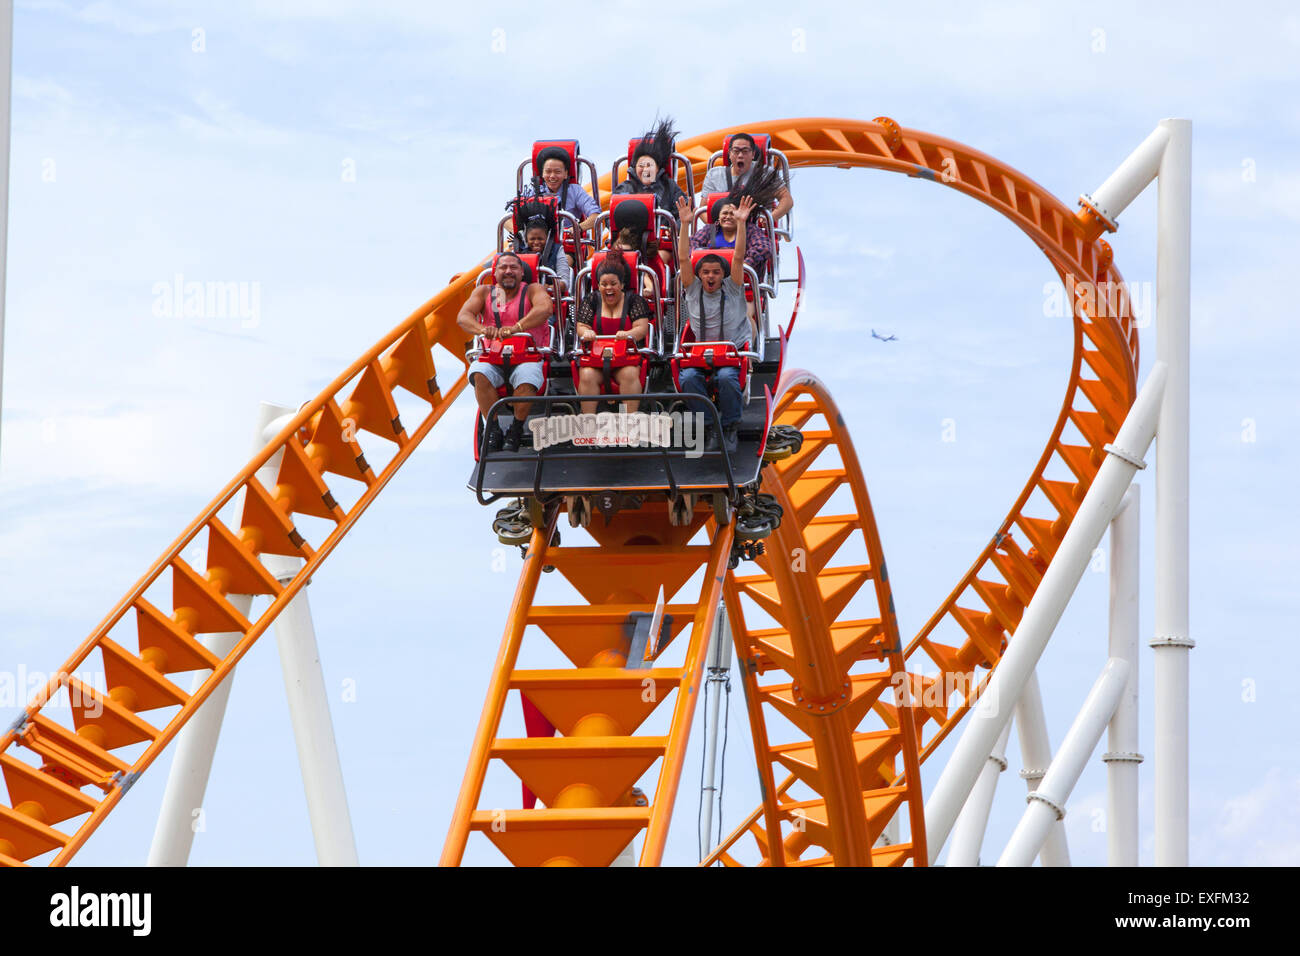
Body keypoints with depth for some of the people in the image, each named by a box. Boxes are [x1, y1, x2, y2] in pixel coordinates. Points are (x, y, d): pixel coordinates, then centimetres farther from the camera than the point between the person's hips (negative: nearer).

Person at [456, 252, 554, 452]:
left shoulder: (532, 291, 6)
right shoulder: (485, 292, 14)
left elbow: (544, 308, -18)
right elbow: (463, 317, -2)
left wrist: (516, 328, -34)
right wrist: (483, 329, -26)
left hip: (527, 356, -2)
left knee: (526, 379, -36)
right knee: (479, 373, -32)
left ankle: (516, 430, -16)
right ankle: (493, 430, -22)